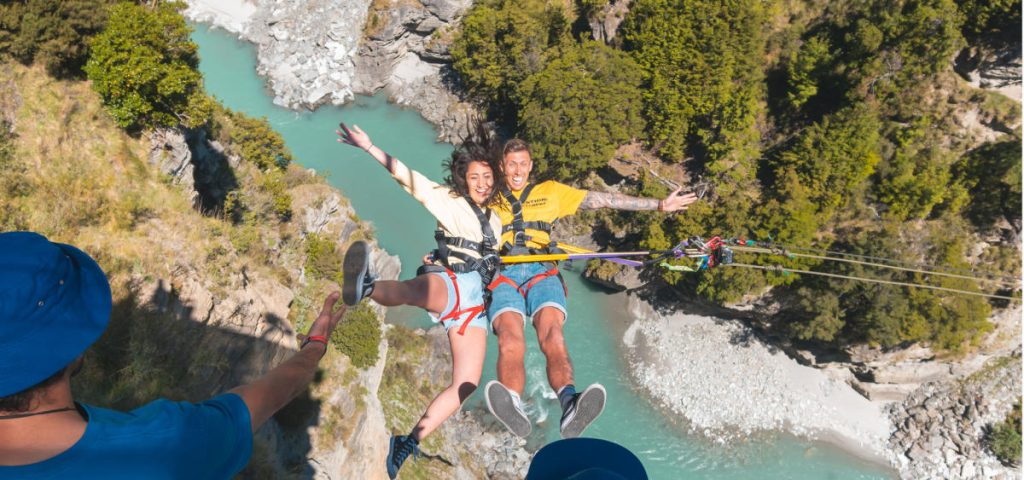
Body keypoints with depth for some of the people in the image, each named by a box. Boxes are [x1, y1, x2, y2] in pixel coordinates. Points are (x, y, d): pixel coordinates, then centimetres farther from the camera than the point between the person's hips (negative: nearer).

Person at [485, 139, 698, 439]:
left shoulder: (550, 192, 26)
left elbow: (602, 200, 22)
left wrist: (659, 205, 19)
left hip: (541, 272, 0)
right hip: (502, 275, 0)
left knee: (552, 334, -31)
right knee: (510, 338, -32)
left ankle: (569, 406, -53)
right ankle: (513, 409, -54)